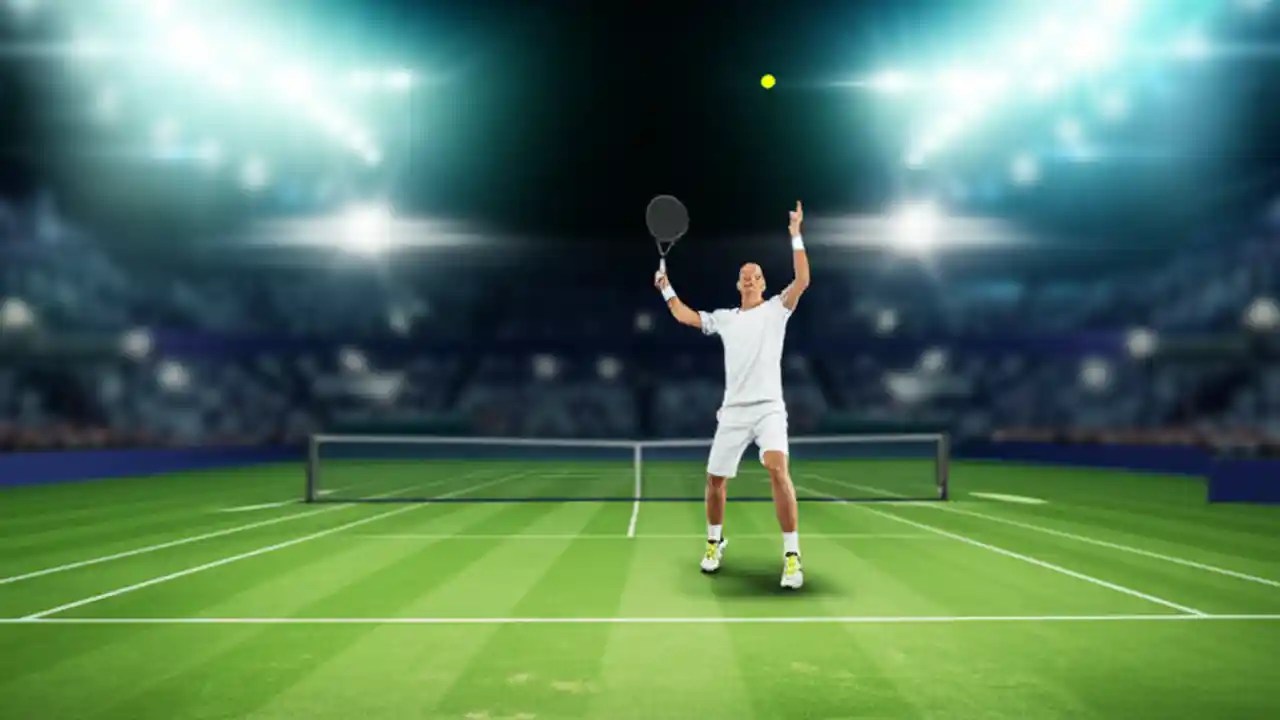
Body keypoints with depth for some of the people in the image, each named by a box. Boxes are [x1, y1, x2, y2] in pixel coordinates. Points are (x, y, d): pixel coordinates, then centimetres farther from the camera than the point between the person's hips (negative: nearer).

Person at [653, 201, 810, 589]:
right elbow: (685, 315, 27)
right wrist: (666, 286, 22)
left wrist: (796, 235, -14)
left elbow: (802, 281, -10)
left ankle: (792, 555, -23)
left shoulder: (775, 309, 4)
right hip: (733, 411, 4)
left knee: (778, 470, -27)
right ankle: (715, 541, 34)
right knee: (715, 480, 7)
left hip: (768, 408, -4)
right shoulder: (724, 318, 15)